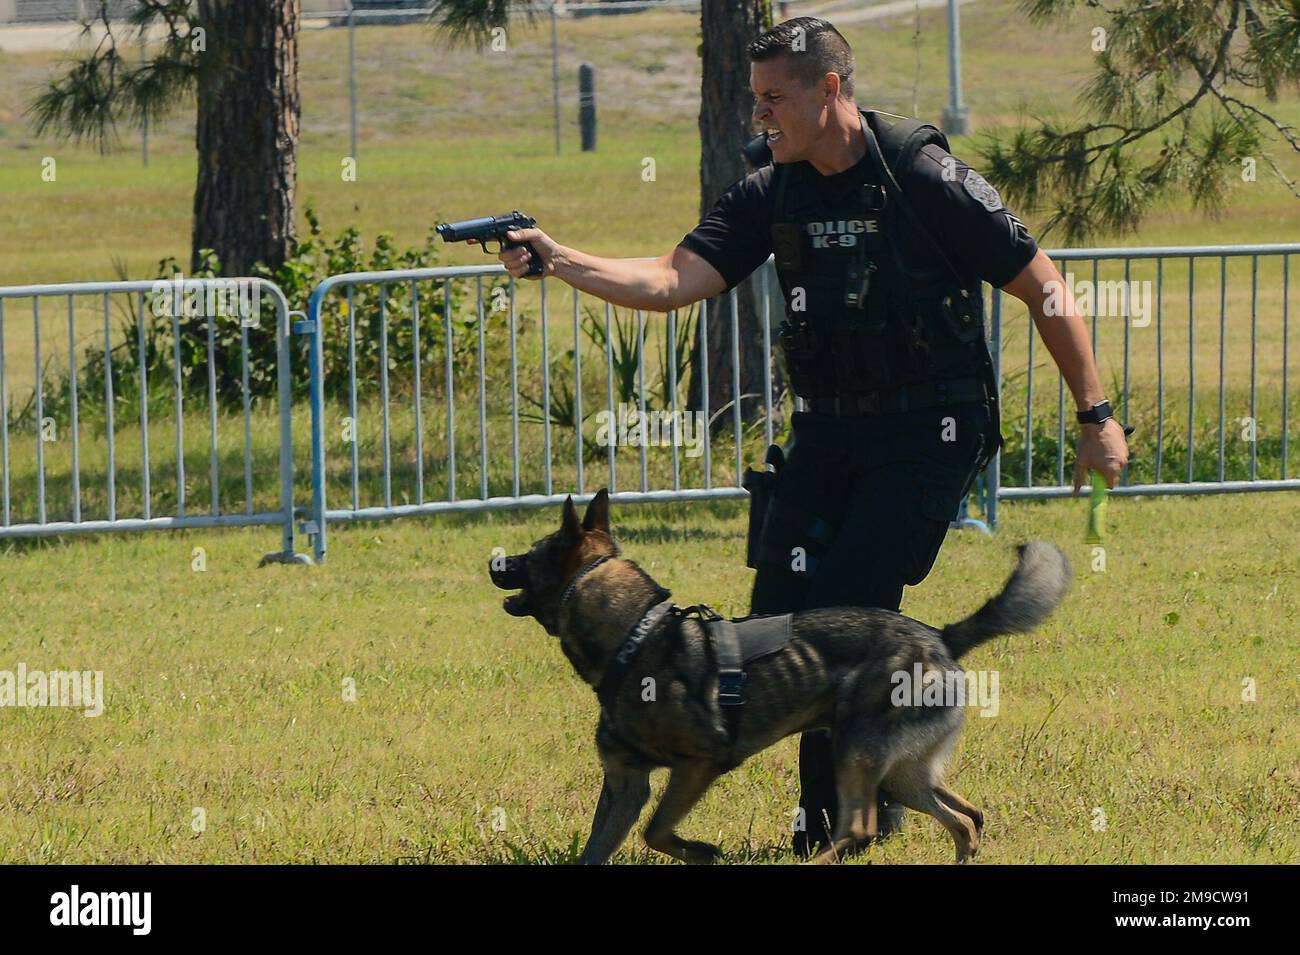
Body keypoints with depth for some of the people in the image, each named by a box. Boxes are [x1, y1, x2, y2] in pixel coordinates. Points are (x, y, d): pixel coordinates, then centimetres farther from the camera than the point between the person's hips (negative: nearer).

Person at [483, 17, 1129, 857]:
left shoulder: (926, 179, -13)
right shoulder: (773, 196, 3)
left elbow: (1046, 290, -7)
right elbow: (674, 281, -7)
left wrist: (1096, 415, -6)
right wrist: (558, 260, -22)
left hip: (931, 433, -6)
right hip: (829, 431, 6)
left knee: (849, 606, -15)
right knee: (783, 614, -4)